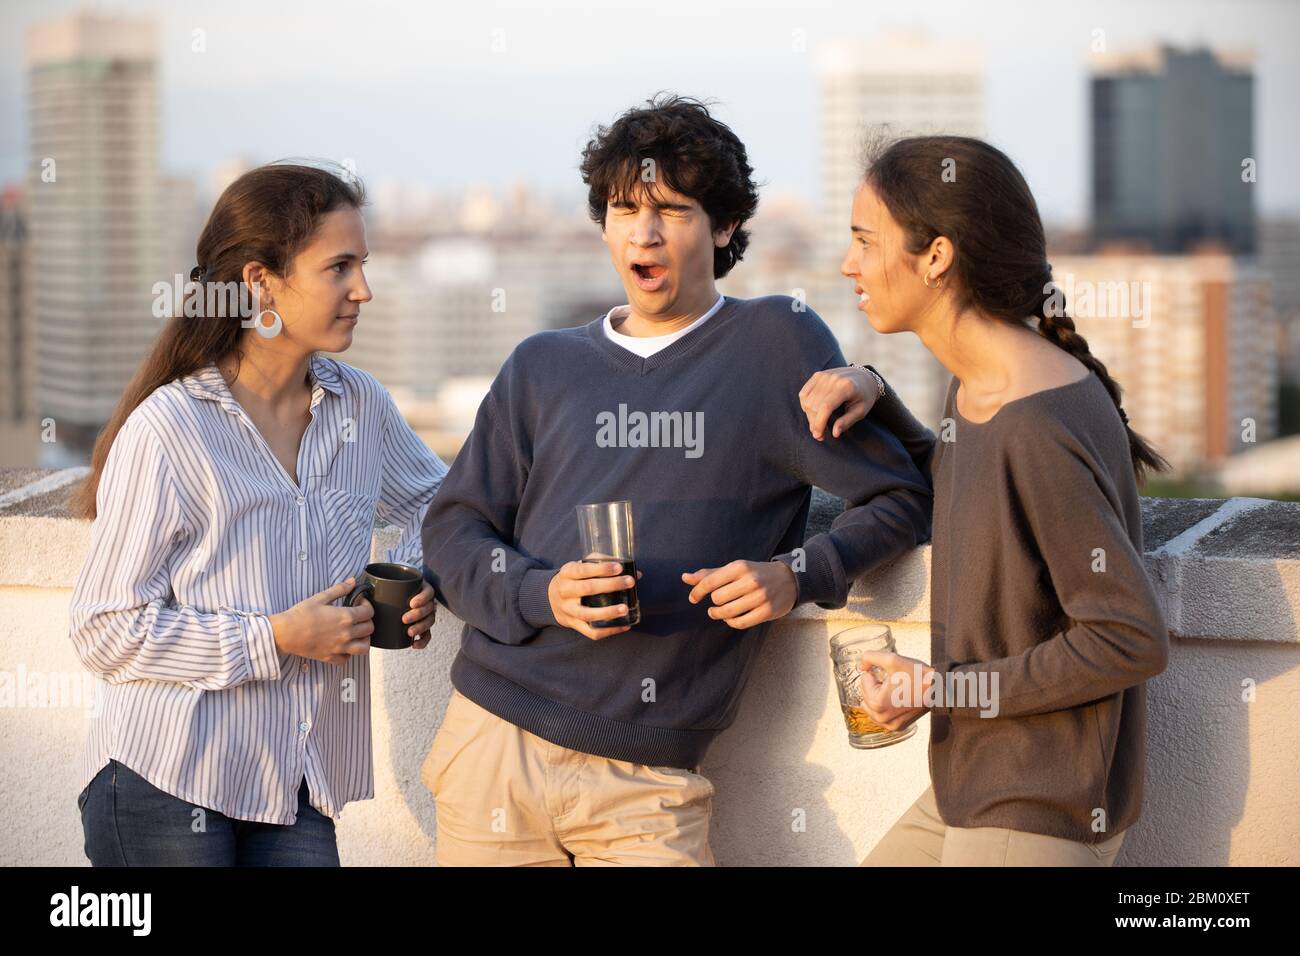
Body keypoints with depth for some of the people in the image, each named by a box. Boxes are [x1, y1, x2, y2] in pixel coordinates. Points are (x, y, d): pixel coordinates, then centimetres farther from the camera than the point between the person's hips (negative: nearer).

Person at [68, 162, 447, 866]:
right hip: (164, 785, -5)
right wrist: (275, 640, -16)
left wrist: (421, 583, 5)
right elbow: (105, 633, -12)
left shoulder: (359, 405, 5)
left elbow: (432, 503, 27)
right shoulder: (165, 431, -13)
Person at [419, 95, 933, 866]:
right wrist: (540, 594, -9)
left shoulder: (774, 342, 3)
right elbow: (454, 528, 11)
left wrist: (799, 575, -13)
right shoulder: (544, 368, 12)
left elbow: (904, 499, 3)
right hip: (498, 737, 3)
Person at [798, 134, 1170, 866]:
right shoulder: (977, 390, 4)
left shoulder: (1043, 427, -25)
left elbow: (1132, 639, -24)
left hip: (1043, 818, -9)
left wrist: (945, 689, -17)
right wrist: (874, 400, 7)